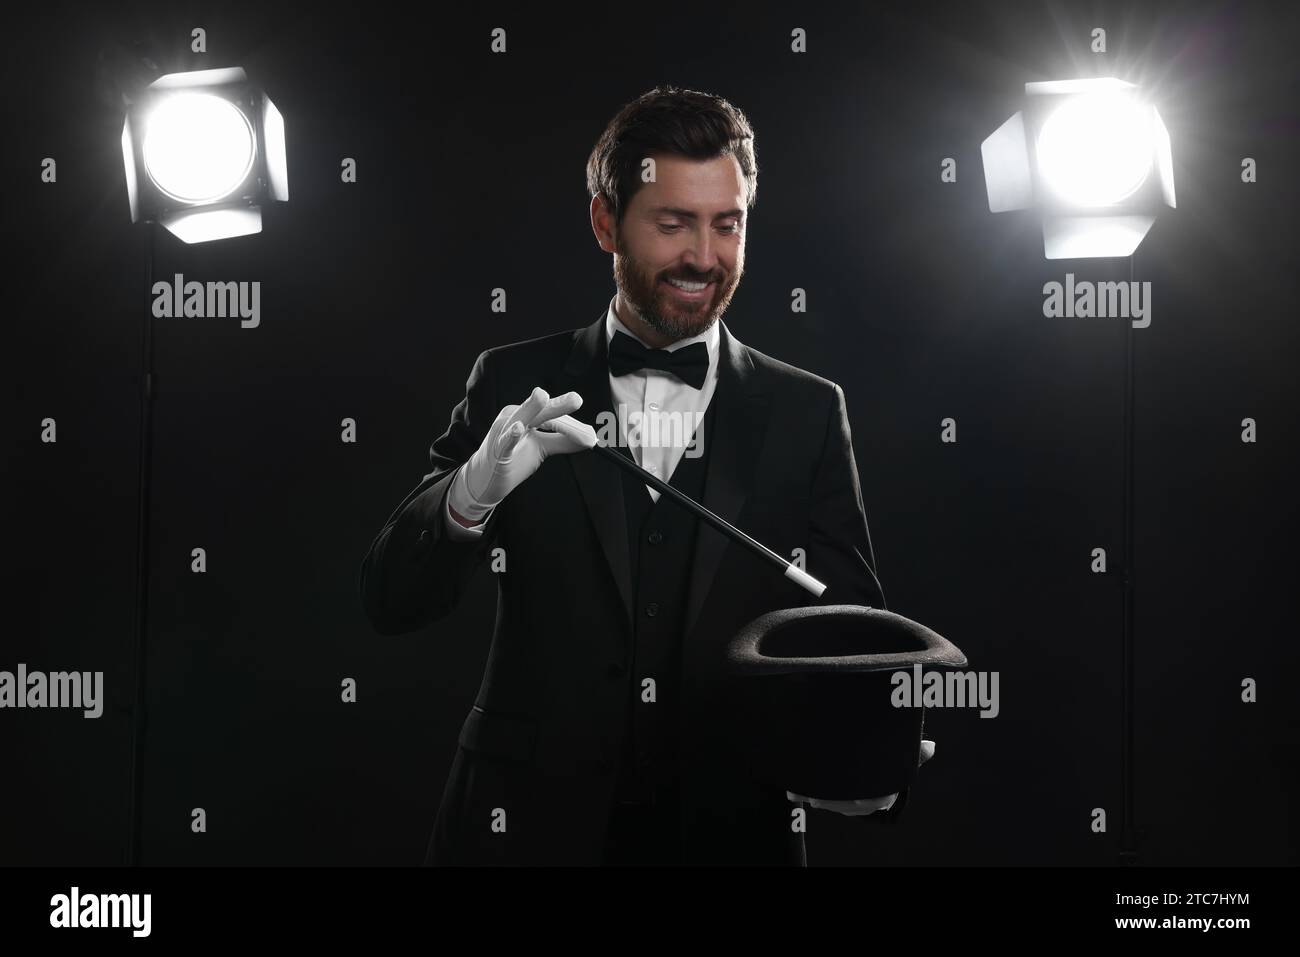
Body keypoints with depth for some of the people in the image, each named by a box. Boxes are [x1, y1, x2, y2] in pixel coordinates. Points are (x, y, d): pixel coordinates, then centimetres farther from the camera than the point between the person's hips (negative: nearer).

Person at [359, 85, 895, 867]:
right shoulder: (514, 387, -1)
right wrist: (474, 490, -25)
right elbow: (390, 601, -5)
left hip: (733, 826, 1)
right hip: (532, 822, 0)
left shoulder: (806, 413, -1)